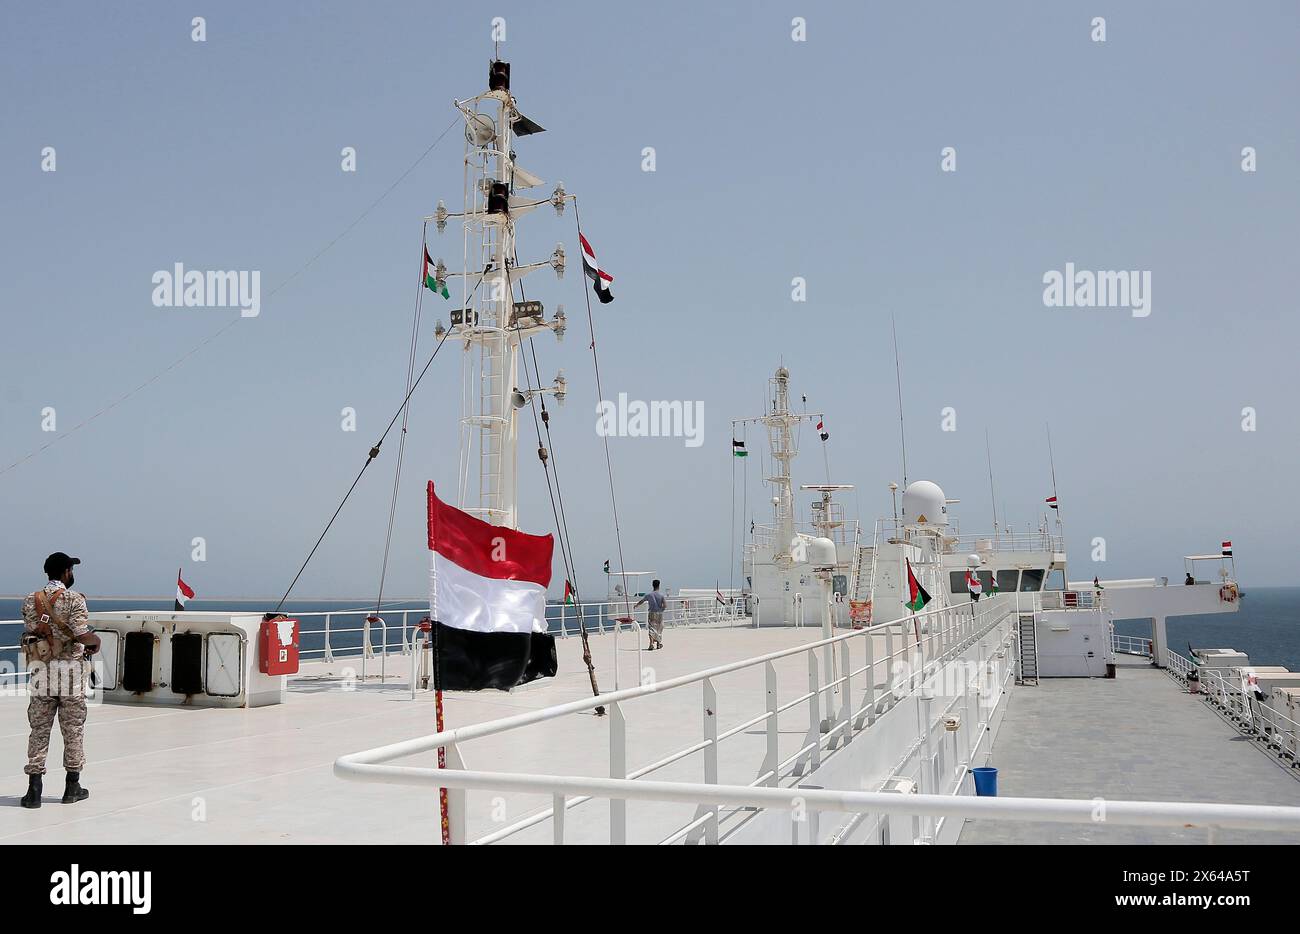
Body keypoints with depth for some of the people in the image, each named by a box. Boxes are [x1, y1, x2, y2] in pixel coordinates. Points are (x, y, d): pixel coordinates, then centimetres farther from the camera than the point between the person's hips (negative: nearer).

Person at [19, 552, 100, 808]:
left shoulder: (30, 601, 4)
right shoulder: (74, 599, -9)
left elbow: (29, 635, 2)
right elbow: (83, 635, -17)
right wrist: (96, 641, 4)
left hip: (40, 670, 3)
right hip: (70, 670, -3)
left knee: (39, 730, 8)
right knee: (73, 730, 8)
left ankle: (34, 789, 5)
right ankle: (72, 787, 15)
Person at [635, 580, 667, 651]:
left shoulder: (649, 595, 0)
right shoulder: (661, 595, -4)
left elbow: (641, 601, 12)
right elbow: (665, 605, -13)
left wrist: (635, 606, 30)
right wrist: (661, 609, 7)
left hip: (651, 613, 0)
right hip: (659, 613, 0)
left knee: (651, 629, -5)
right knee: (659, 629, 15)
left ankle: (651, 644, -20)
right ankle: (659, 643, 24)